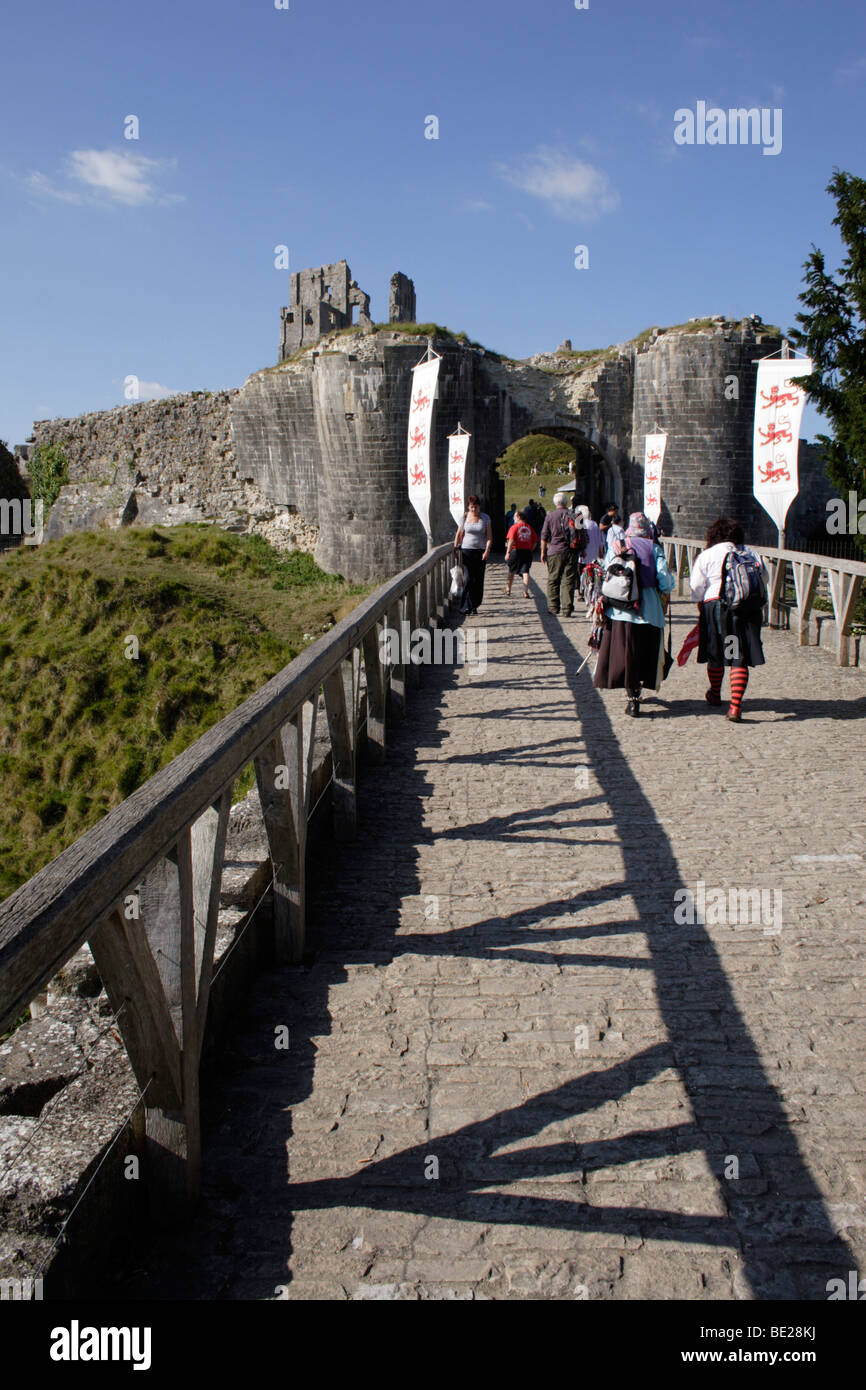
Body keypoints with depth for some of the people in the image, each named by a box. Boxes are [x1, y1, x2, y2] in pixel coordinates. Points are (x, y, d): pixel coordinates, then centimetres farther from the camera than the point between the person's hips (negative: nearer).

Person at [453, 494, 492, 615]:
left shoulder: (485, 518, 3)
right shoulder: (464, 518, 3)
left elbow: (489, 536, 1)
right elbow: (458, 535, 10)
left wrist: (487, 551, -9)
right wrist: (455, 549, 5)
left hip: (480, 551, 1)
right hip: (466, 550, -1)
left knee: (479, 579, 1)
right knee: (469, 579, -10)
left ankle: (475, 606, 11)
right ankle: (467, 606, -10)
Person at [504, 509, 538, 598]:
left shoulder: (514, 527, -5)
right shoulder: (529, 528, 8)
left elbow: (511, 540, -15)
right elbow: (535, 541, 6)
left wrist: (508, 552, -16)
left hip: (516, 551, -2)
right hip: (527, 552, 3)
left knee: (511, 571, 15)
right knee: (525, 572, -1)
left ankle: (508, 589, 28)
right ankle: (526, 592, -12)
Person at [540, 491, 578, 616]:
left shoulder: (550, 516, -1)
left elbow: (544, 536, 0)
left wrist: (543, 552, 7)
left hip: (555, 552, -1)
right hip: (570, 551, 1)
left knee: (553, 580, 8)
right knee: (569, 580, 3)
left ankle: (553, 606, 6)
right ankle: (568, 608, 0)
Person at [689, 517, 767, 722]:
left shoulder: (706, 555, 0)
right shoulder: (752, 555, 9)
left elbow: (696, 586, -2)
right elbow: (764, 579, 14)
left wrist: (700, 606, 11)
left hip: (716, 606, -1)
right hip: (748, 610, 1)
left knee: (716, 655, 17)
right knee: (740, 659, -1)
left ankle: (715, 695, 38)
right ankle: (735, 706, -13)